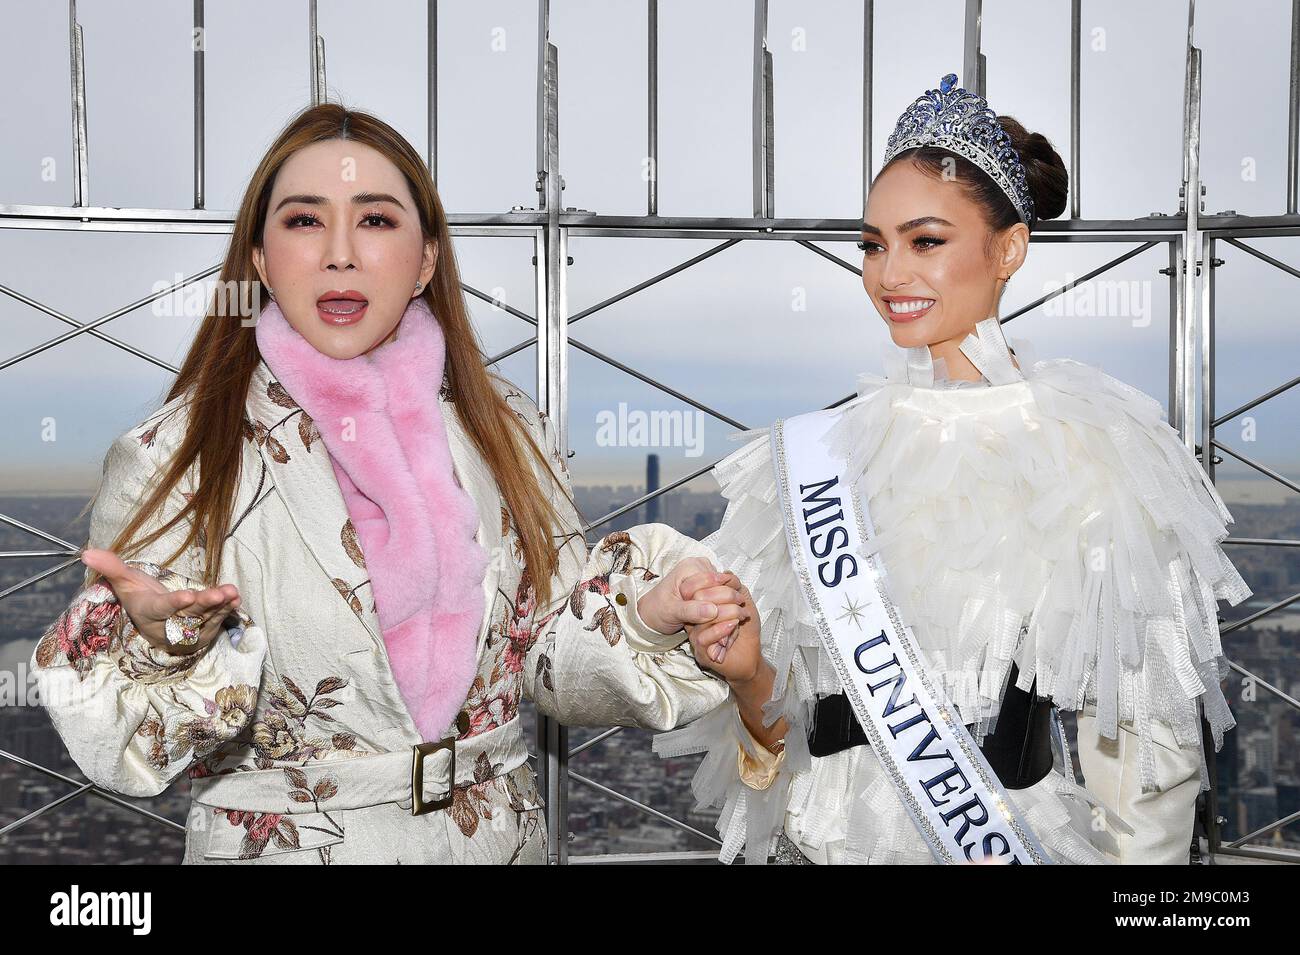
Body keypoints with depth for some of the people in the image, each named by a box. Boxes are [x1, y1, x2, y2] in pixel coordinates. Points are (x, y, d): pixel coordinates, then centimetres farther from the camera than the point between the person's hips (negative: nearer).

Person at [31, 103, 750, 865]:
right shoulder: (174, 457, -12)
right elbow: (134, 745, -10)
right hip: (277, 840, -2)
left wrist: (645, 616, -17)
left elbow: (550, 659, 1)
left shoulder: (507, 429, -5)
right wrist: (160, 642, -29)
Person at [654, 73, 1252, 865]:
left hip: (1016, 834, -2)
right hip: (828, 835, 3)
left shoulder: (1097, 454, -12)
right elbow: (783, 712, 2)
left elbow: (1145, 739, -5)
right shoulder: (818, 449, -4)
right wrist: (748, 676, -17)